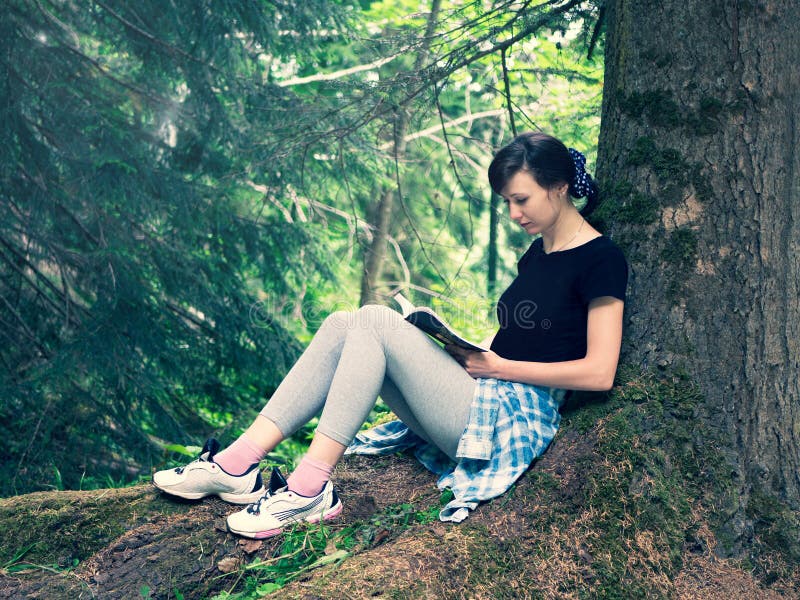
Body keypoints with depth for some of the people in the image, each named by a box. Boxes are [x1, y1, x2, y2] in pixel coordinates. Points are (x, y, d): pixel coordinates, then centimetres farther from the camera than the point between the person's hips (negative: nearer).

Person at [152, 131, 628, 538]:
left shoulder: (601, 260, -6)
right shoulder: (535, 256, 19)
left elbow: (599, 373, -13)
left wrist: (498, 366, -11)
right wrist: (469, 351, 3)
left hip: (514, 419, -8)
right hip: (483, 397, 8)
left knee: (377, 321, -22)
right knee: (344, 325, -9)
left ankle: (310, 489, -27)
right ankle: (239, 463, -19)